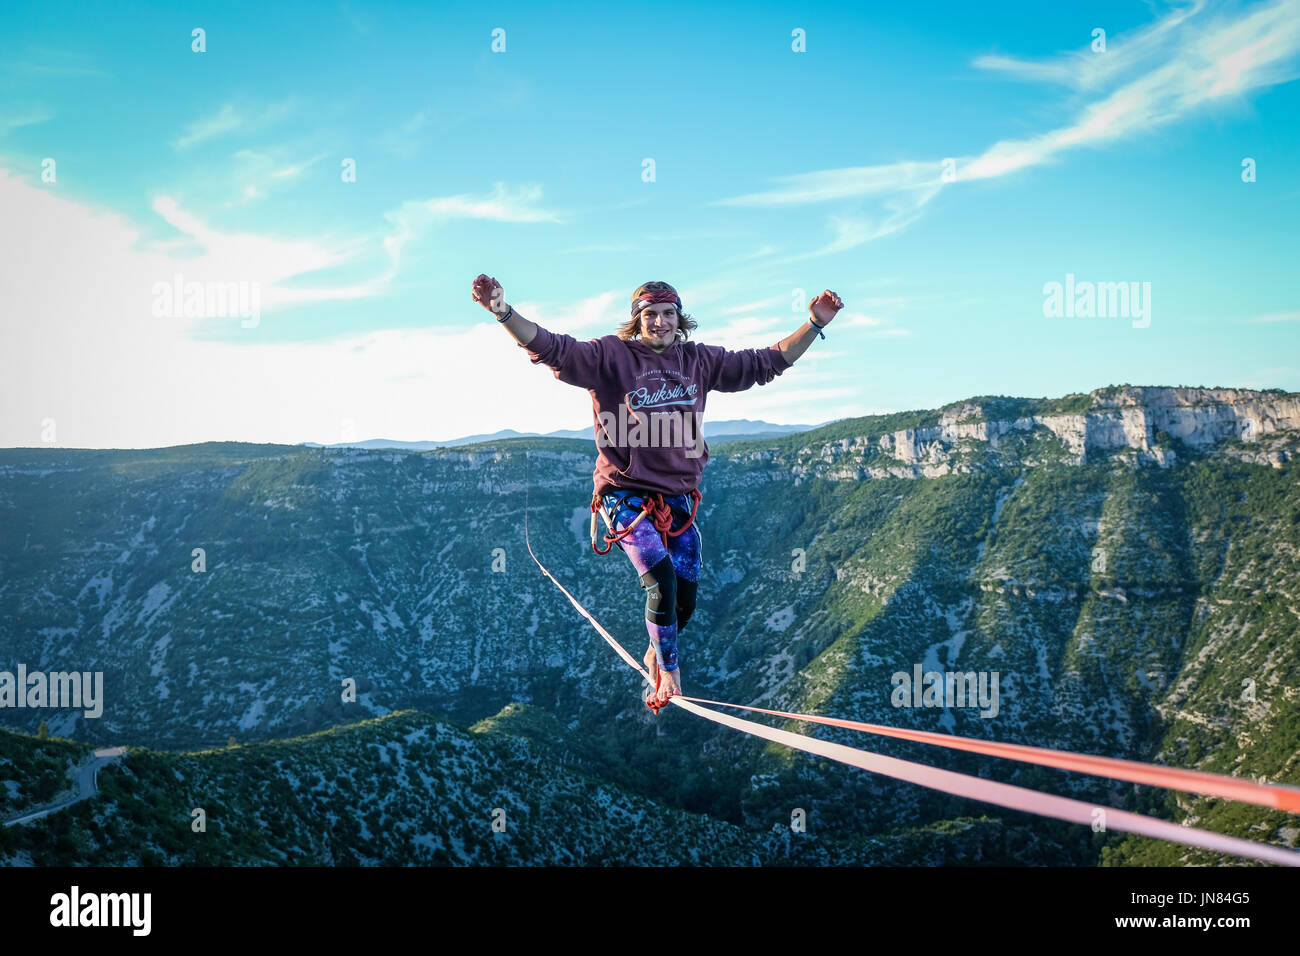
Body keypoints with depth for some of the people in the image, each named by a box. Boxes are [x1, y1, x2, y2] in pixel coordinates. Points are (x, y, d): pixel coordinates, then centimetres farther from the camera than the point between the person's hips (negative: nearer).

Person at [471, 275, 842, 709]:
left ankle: (655, 656, 37)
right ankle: (668, 673, 0)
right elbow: (550, 348, -20)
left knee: (685, 599, 5)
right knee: (661, 580, -21)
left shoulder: (699, 360, 4)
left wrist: (814, 324, 6)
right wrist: (505, 313, -36)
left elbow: (765, 363, 12)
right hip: (626, 493, -4)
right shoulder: (611, 356, -9)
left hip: (678, 496, 5)